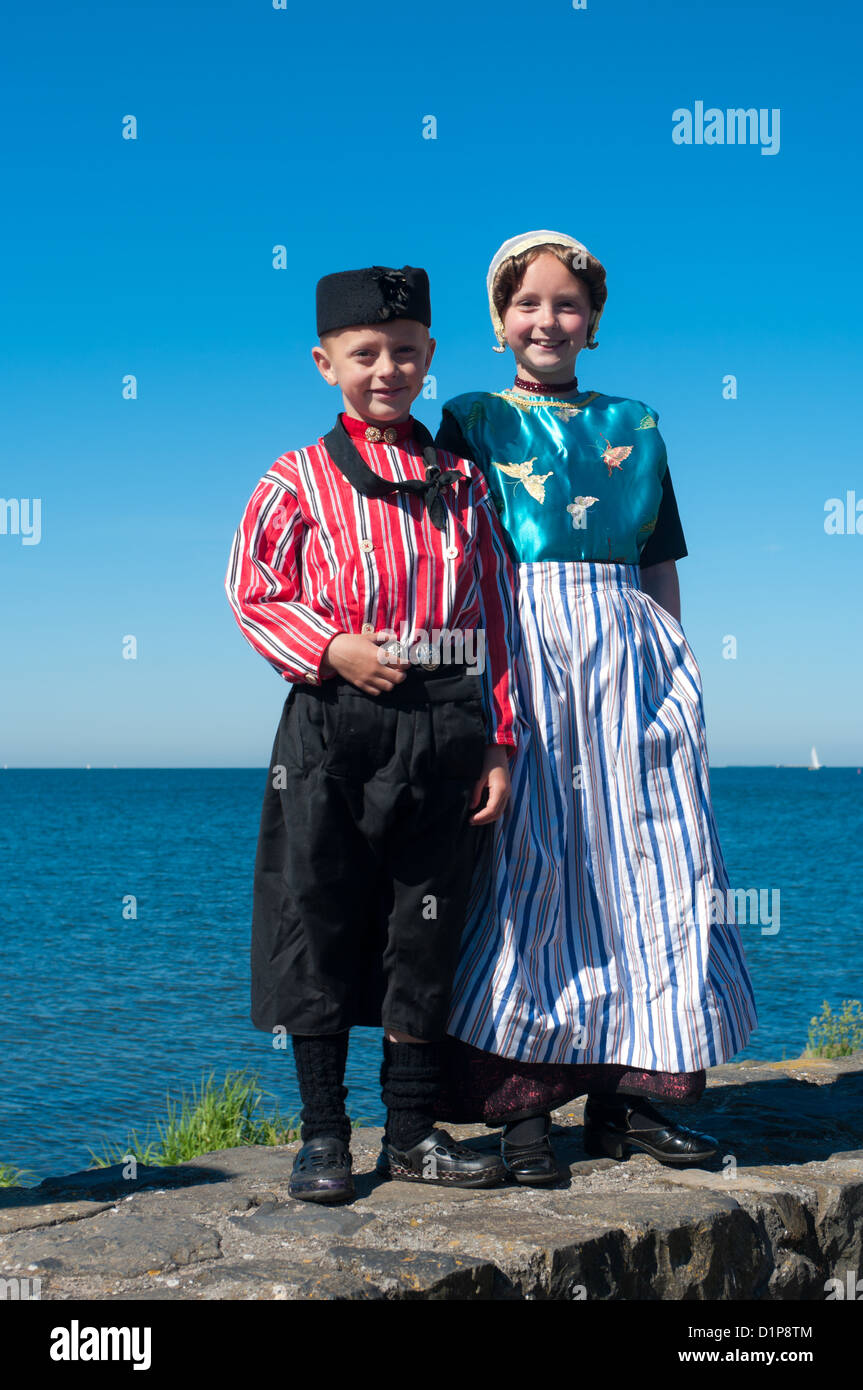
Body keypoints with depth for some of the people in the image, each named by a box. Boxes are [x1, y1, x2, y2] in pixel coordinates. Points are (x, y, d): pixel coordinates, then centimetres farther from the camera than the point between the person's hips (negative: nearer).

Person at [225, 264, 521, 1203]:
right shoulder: (297, 480, 4)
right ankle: (323, 1135, 17)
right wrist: (331, 648, -14)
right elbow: (252, 592, 2)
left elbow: (496, 615, 10)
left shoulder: (460, 483, 11)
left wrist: (498, 741, 5)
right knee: (318, 923, 3)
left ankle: (413, 1131, 22)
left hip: (446, 722, 3)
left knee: (426, 930, 9)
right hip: (334, 724, -2)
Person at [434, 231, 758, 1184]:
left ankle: (629, 1097, 11)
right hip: (520, 655, -3)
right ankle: (522, 1105, -1)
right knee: (528, 864, -8)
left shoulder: (635, 428, 18)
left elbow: (661, 568, 18)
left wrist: (671, 670, 9)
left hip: (630, 657, 4)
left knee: (651, 863, 1)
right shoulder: (473, 421, 9)